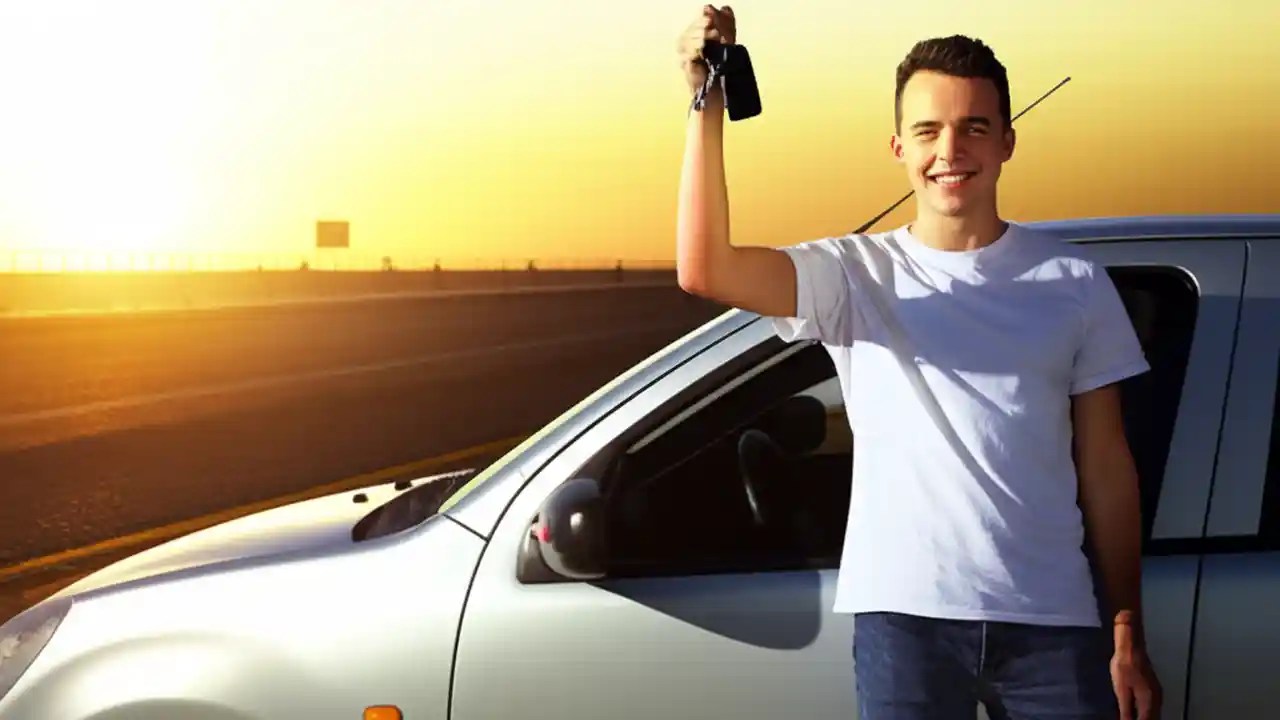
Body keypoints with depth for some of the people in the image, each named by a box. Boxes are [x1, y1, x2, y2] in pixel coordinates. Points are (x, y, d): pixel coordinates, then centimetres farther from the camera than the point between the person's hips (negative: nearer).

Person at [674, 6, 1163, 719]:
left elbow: (1105, 467, 7)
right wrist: (708, 104, -19)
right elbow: (704, 268, -15)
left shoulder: (1072, 279, 6)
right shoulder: (858, 273, 3)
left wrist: (1128, 635, 5)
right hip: (904, 614, -1)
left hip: (1052, 620, 1)